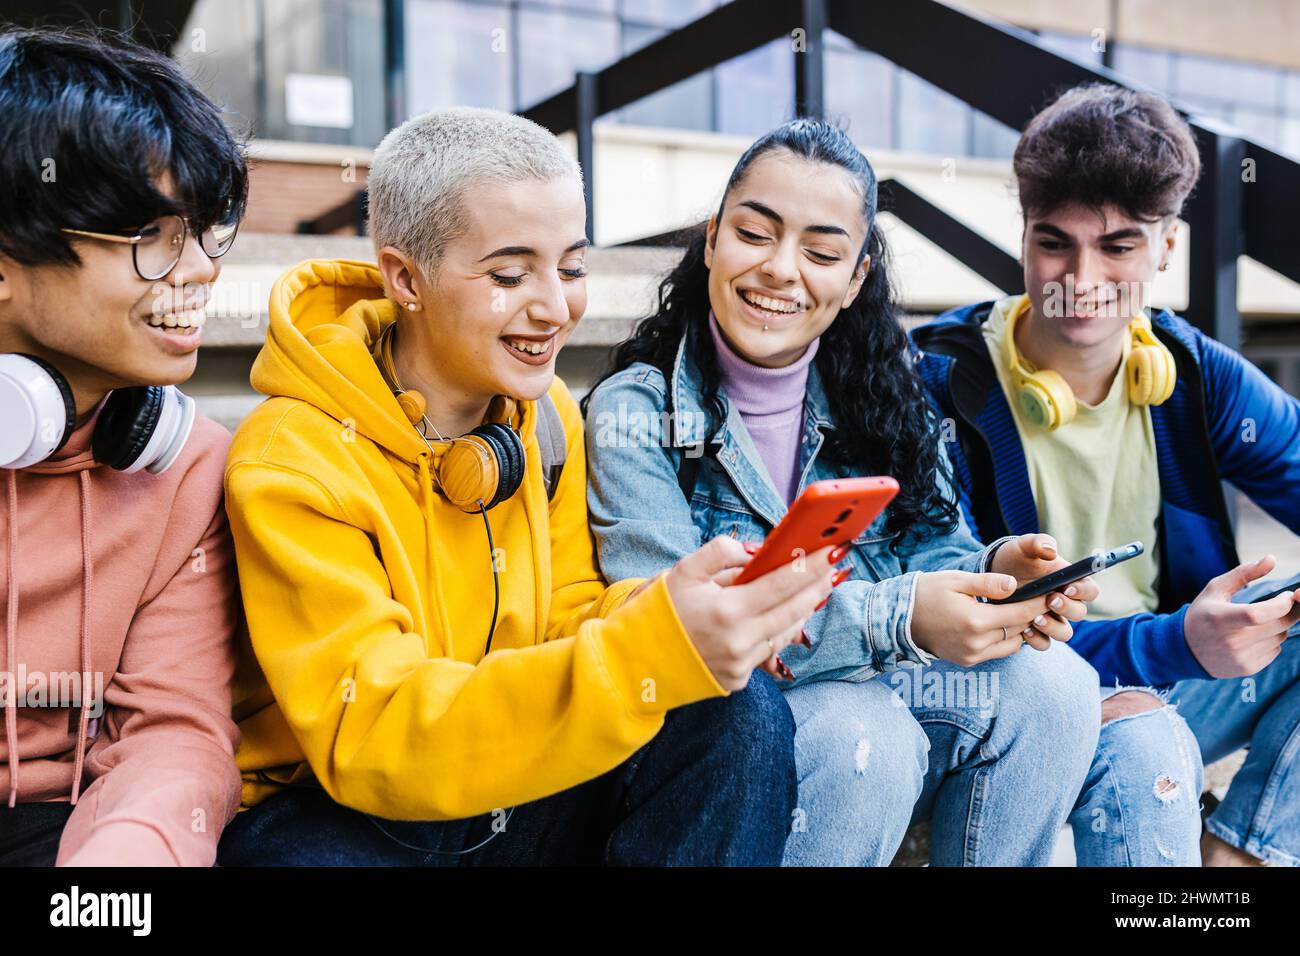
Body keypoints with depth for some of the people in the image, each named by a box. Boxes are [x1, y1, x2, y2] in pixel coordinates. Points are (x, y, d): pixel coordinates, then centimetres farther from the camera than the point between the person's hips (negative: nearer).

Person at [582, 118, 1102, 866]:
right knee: (861, 732, -33)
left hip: (874, 697, 5)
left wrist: (993, 571, -22)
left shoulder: (877, 396, 5)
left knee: (1052, 683, -18)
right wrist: (896, 618, -33)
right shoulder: (635, 414, -12)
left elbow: (931, 547, 4)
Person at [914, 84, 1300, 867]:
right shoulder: (942, 389, -15)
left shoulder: (1198, 378, 0)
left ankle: (1231, 853, -9)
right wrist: (1168, 644, -31)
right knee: (1141, 743, -35)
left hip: (1166, 691, 5)